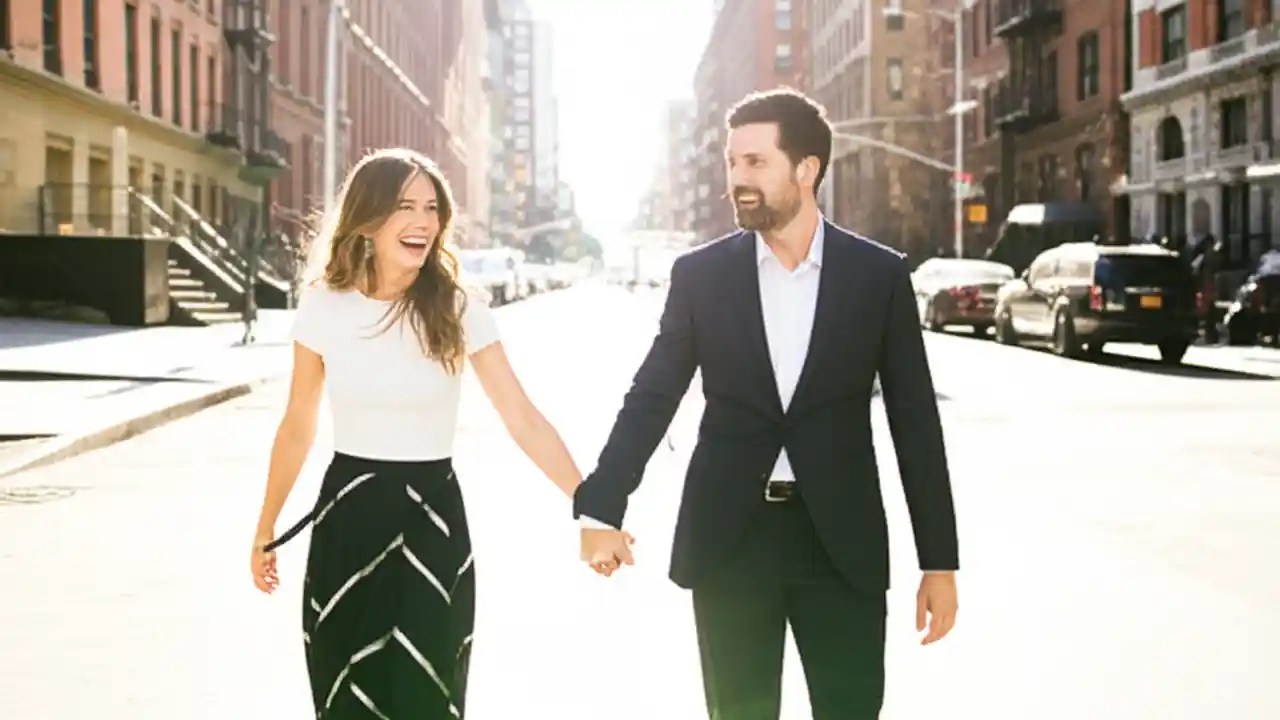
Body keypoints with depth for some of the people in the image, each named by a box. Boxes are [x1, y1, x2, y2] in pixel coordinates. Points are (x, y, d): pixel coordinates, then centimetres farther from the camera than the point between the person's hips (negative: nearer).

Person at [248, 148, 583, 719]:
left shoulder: (459, 309, -7)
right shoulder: (322, 308, -3)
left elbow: (524, 419, -8)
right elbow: (297, 429, 7)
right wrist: (265, 529, 14)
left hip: (433, 520, -1)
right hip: (347, 518, 1)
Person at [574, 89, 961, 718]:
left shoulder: (879, 275, -1)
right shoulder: (700, 274, 1)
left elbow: (915, 422, 1)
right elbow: (651, 398, 2)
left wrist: (939, 561, -1)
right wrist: (601, 509, -10)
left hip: (841, 539, -1)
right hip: (728, 536, 1)